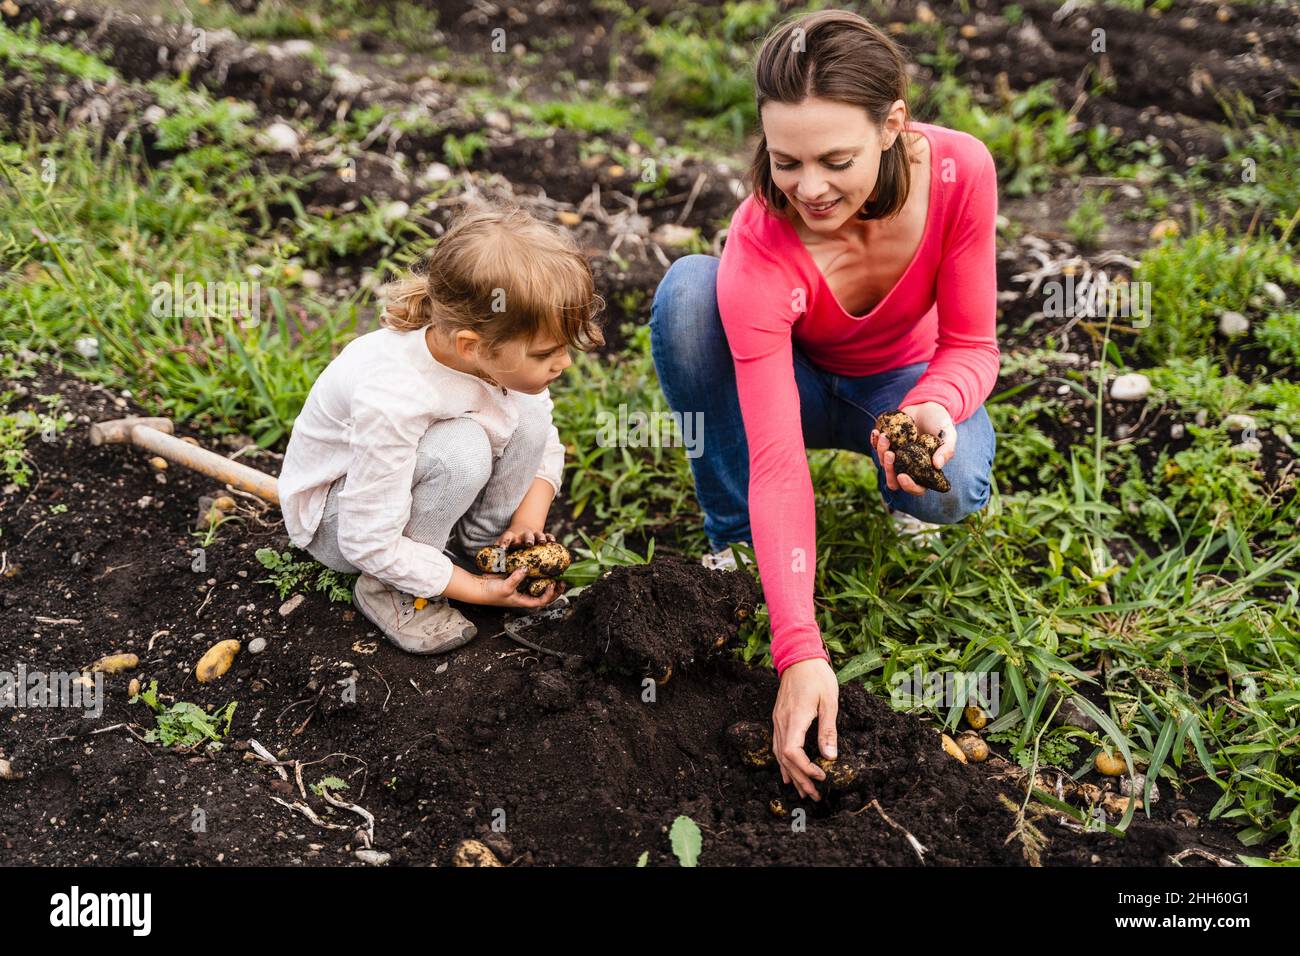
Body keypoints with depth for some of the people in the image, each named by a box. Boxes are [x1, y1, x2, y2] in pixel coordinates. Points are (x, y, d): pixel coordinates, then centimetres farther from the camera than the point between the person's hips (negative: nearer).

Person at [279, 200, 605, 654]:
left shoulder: (503, 354, -20)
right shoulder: (391, 400, -39)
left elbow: (546, 447, 0)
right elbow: (370, 544, -31)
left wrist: (529, 520, -16)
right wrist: (478, 590, -25)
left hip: (416, 483, 6)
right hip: (339, 512, -6)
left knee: (529, 415, -18)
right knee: (461, 450, -34)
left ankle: (480, 548, -2)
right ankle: (391, 589, -14)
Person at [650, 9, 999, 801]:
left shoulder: (960, 171, -29)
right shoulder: (759, 247, -35)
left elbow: (972, 342, -16)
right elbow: (777, 462, -39)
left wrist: (938, 405, -42)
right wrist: (801, 653, -46)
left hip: (905, 378, 1)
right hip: (797, 382, -1)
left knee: (951, 489, -35)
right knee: (687, 290, -32)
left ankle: (900, 471, 6)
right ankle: (734, 540, -14)